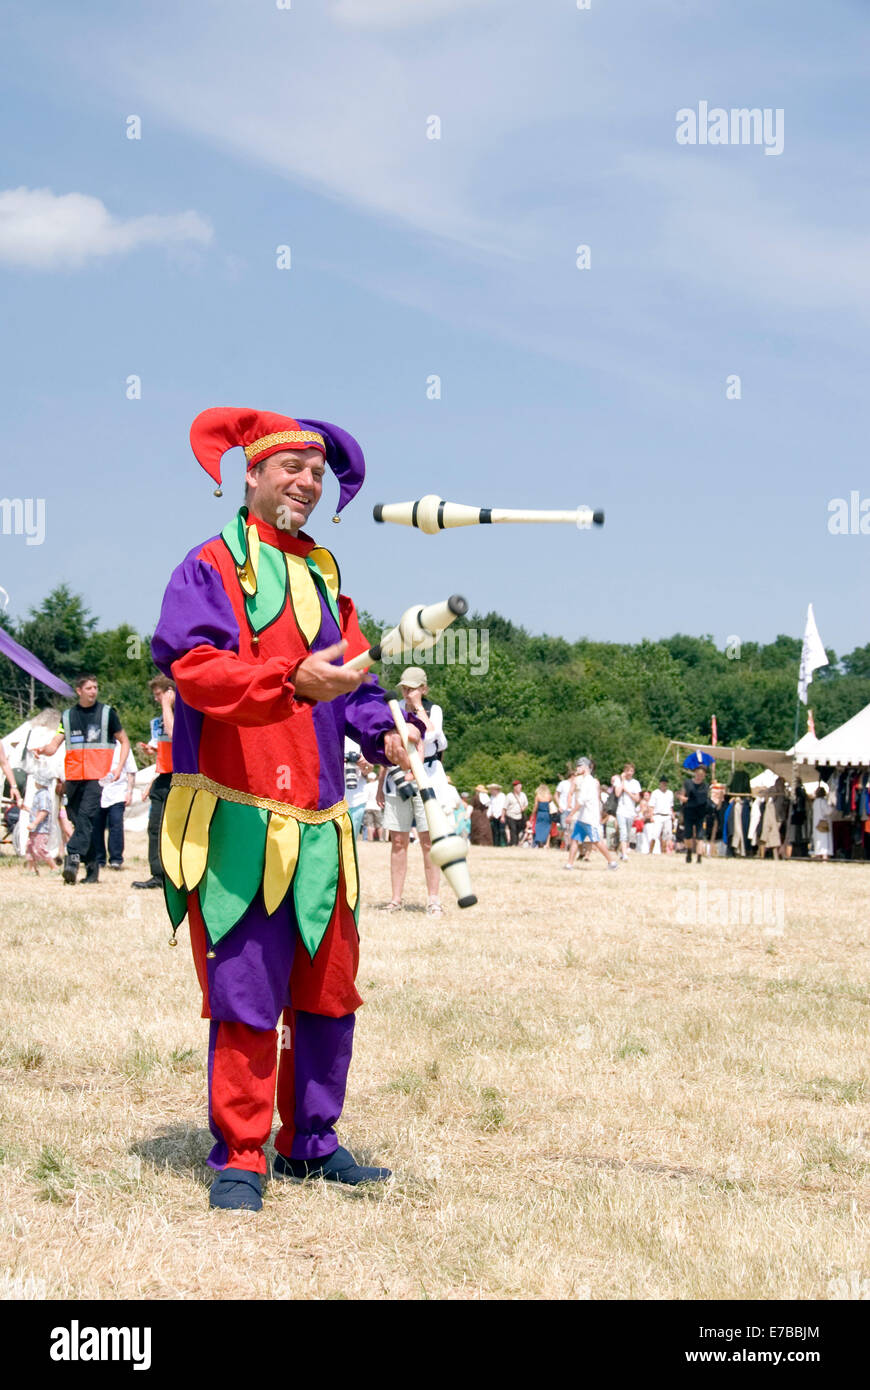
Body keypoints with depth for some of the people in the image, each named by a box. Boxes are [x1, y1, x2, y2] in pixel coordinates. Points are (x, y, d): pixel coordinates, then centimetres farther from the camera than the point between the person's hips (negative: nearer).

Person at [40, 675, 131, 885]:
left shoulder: (107, 713, 7)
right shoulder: (67, 716, 14)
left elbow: (124, 741, 11)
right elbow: (53, 746, 9)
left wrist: (119, 768, -3)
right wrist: (43, 749, -16)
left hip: (96, 776, -4)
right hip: (73, 778, 4)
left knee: (86, 816, -20)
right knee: (78, 819, 4)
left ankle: (73, 857, -32)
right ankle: (92, 869, 11)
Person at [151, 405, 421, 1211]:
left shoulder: (323, 572, 19)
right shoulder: (212, 567, -3)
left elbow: (353, 672, 20)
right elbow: (193, 666, -18)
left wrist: (381, 731, 0)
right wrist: (293, 681, -30)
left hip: (319, 824, 7)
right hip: (240, 824, -7)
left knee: (327, 988, 11)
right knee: (244, 991, -7)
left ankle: (310, 1144, 24)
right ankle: (238, 1158, 3)